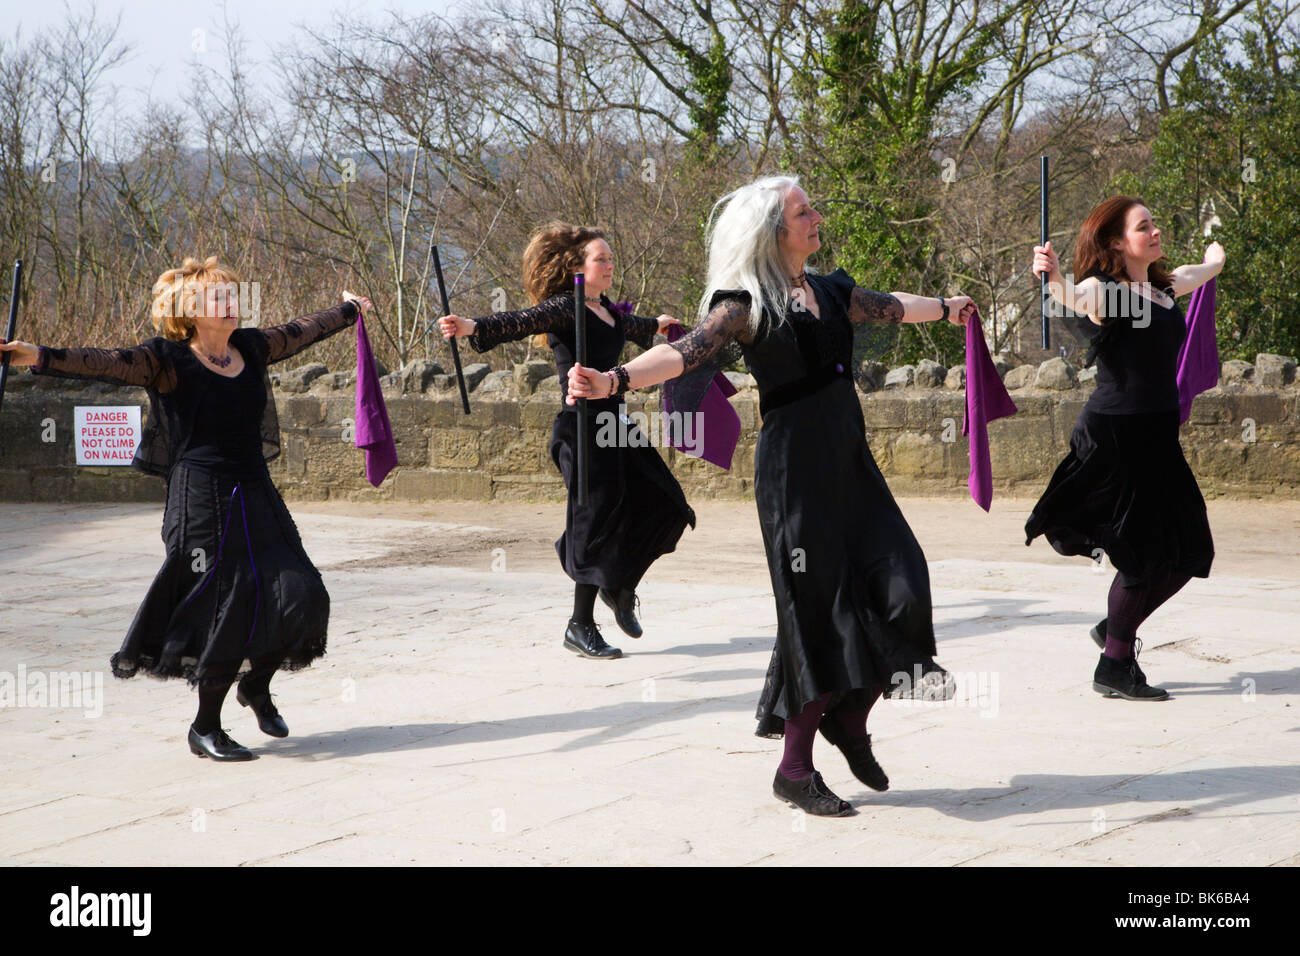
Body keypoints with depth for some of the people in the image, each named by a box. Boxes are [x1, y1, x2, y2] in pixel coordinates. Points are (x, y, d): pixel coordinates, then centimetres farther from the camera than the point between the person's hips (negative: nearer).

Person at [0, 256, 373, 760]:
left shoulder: (251, 347, 10)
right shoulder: (169, 360, -8)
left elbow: (301, 331, 27)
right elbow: (107, 363, -21)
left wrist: (348, 310, 43)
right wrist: (41, 357, -36)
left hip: (256, 495, 7)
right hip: (203, 501, -6)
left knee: (300, 595, 2)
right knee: (232, 608, -9)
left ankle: (256, 686, 31)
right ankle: (205, 728, 7)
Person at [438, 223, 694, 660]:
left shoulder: (607, 309, 14)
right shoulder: (564, 308, -12)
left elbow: (629, 327, 38)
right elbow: (519, 323, -29)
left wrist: (656, 325, 60)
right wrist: (473, 327, -48)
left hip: (612, 424, 9)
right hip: (581, 429, -9)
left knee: (661, 505, 8)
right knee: (599, 517, -7)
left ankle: (621, 585, 29)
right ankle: (580, 626, 3)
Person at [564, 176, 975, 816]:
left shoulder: (830, 292, 12)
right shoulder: (746, 305, -10)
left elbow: (889, 307, 33)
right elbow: (685, 352, -25)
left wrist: (944, 309, 51)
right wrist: (615, 379, -43)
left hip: (851, 462, 7)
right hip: (793, 470, -7)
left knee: (897, 585, -3)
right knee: (819, 609, -6)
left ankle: (850, 720, 20)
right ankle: (795, 771, 6)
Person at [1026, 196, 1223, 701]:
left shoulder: (1163, 287, 13)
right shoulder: (1104, 290, -11)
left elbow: (1205, 270, 36)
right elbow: (1075, 298, -35)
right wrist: (1055, 278, -57)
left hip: (1157, 437, 8)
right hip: (1114, 435, -8)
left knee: (1187, 553, 9)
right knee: (1145, 555, -7)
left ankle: (1115, 630, 28)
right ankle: (1114, 668, 6)